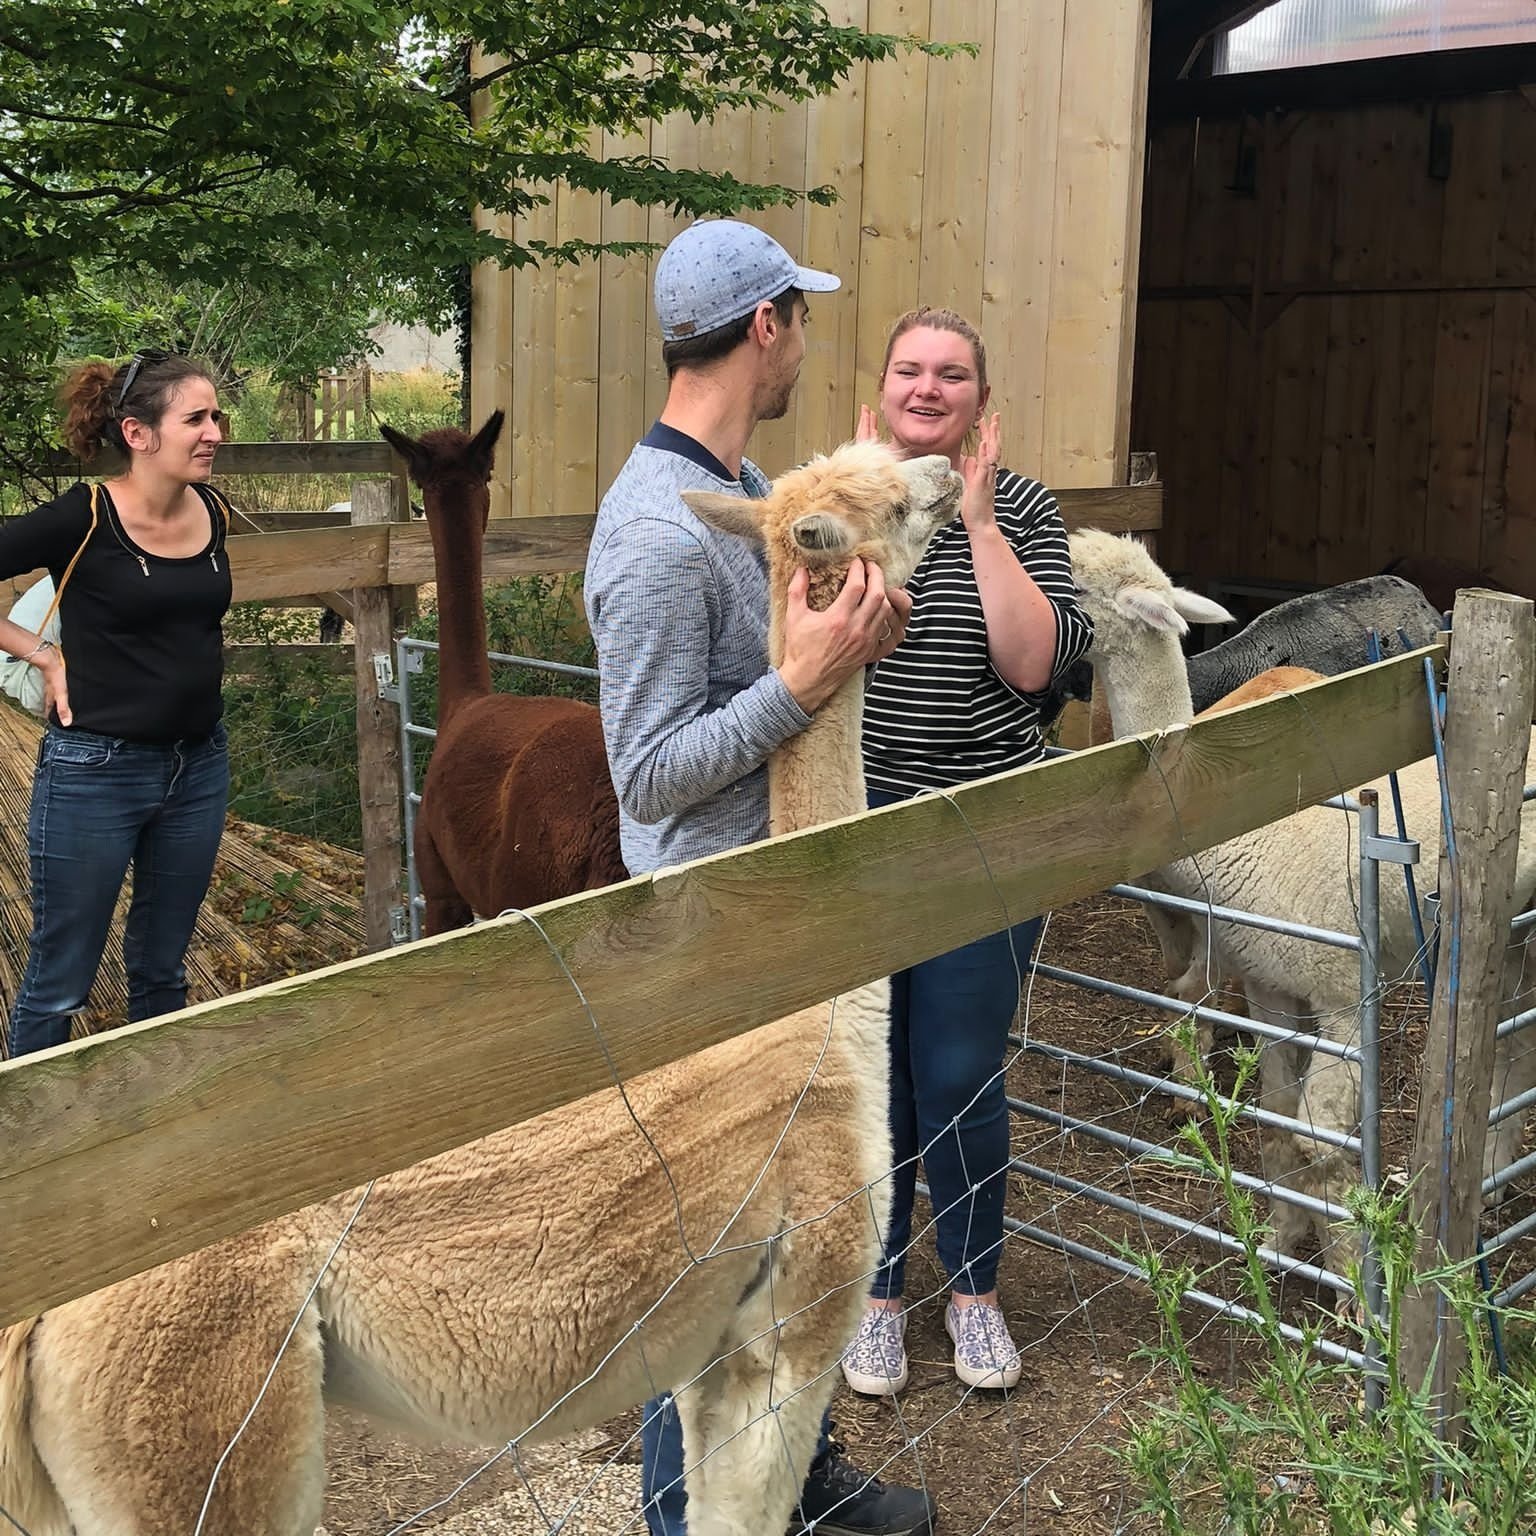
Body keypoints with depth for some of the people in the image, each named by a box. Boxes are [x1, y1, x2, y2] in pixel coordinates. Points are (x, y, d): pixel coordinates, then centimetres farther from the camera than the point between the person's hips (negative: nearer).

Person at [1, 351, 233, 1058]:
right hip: (95, 771, -5)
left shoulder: (212, 512, 1)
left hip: (198, 767, 6)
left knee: (162, 971, 21)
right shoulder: (82, 518, -17)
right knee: (59, 984, 7)